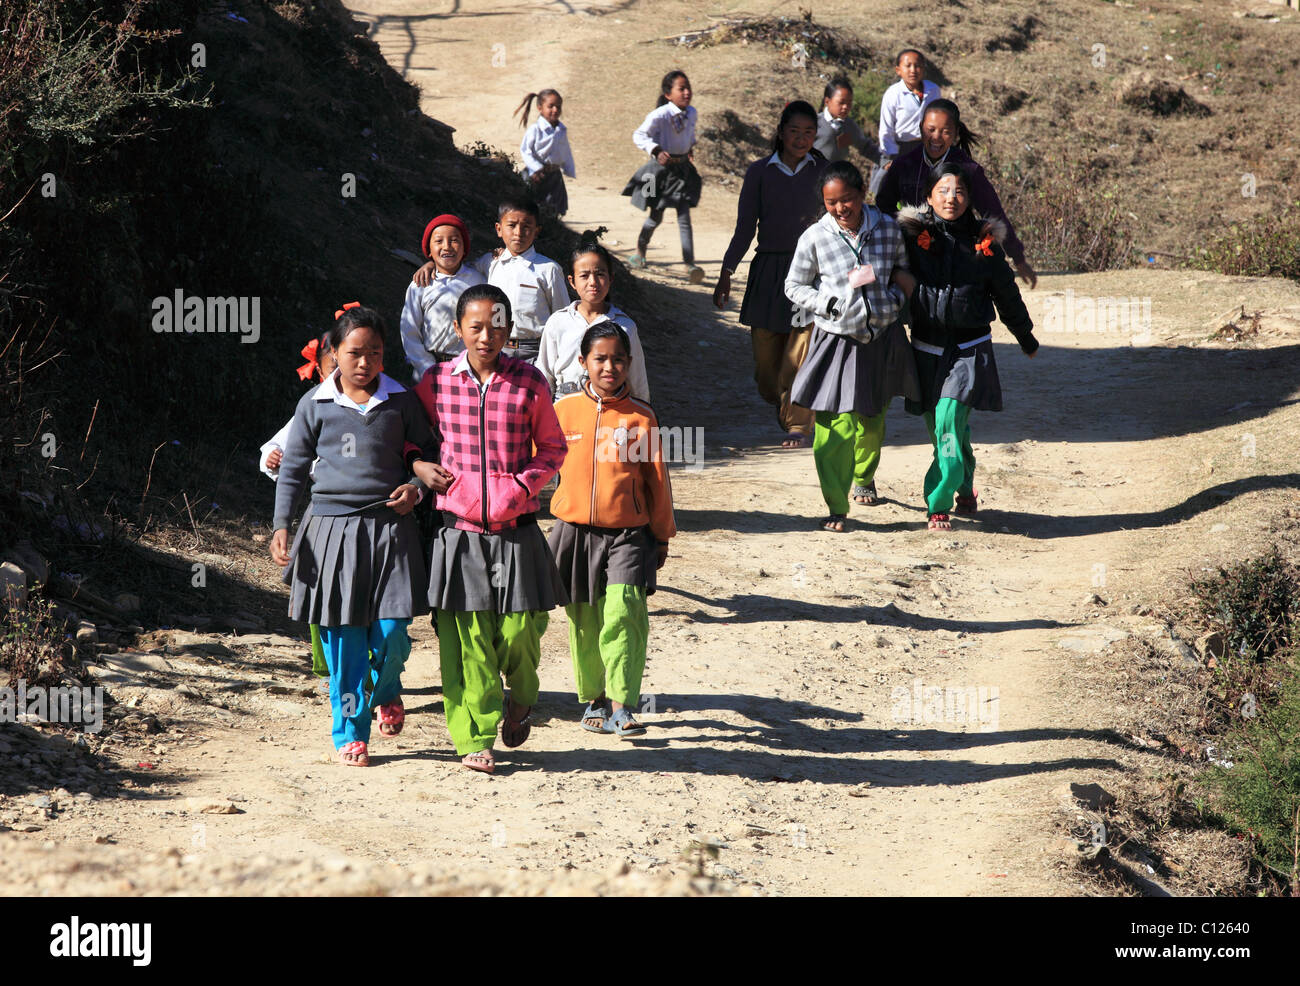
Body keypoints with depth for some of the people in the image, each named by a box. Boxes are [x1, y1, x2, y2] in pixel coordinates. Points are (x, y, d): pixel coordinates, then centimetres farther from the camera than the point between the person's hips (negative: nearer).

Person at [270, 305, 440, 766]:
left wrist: (416, 486, -2)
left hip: (388, 527, 0)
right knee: (342, 637, 1)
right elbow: (292, 468, 8)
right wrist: (281, 527, 0)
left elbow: (430, 449, 17)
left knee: (391, 631, -7)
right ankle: (351, 732, 14)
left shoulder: (400, 401, 4)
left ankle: (386, 692, 26)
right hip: (332, 527, 0)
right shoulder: (316, 405, 2)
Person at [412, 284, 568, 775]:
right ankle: (474, 739, 8)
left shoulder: (529, 382, -1)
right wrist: (418, 465, -2)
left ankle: (520, 698, 31)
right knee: (465, 636, -1)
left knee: (519, 629, -2)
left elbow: (553, 447, 9)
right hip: (459, 527, 0)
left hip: (515, 528, 0)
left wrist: (524, 485, -7)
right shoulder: (437, 382, 1)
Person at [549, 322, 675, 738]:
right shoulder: (563, 411, 2)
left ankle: (623, 705, -14)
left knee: (623, 612, -16)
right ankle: (594, 699, 25)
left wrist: (662, 535, 12)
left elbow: (657, 480, 7)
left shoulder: (641, 418, 0)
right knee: (583, 621, 8)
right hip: (575, 532, 2)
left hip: (629, 534, -2)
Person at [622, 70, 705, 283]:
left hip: (682, 168, 4)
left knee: (684, 216, -4)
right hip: (661, 168, -4)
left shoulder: (691, 113, 1)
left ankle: (690, 264, -10)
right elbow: (639, 135, -21)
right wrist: (656, 150, -34)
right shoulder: (660, 115, -20)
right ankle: (640, 249, 36)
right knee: (656, 217, 8)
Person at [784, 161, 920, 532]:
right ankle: (837, 507, -2)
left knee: (872, 421, 18)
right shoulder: (815, 238, -9)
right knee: (837, 426, -10)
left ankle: (864, 477, 47)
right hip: (837, 341, -3)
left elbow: (904, 271, 14)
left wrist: (896, 299, -6)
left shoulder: (888, 229, -2)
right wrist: (831, 305, -13)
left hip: (882, 338, 3)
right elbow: (794, 286, 1)